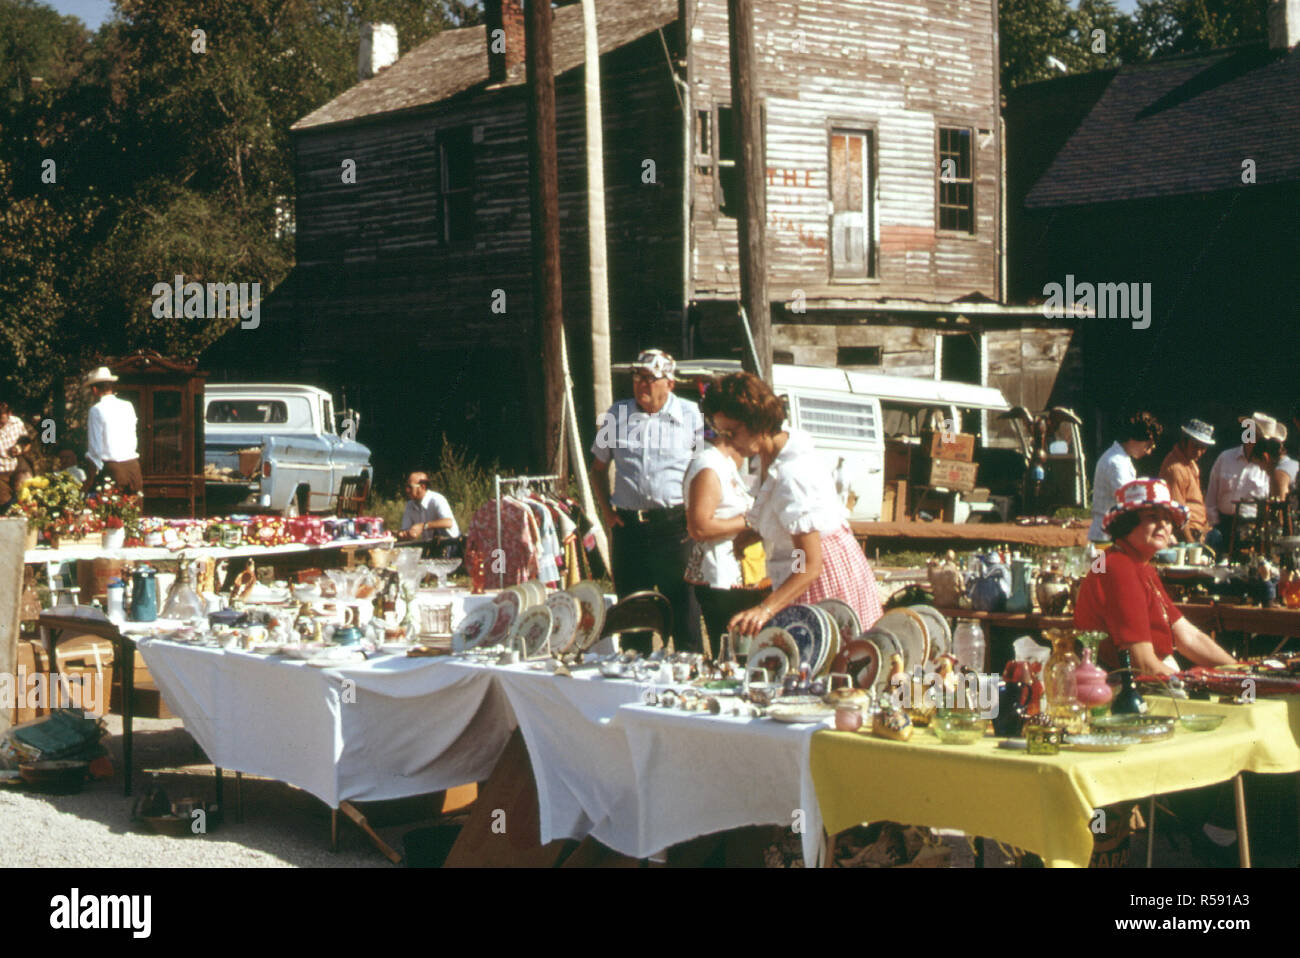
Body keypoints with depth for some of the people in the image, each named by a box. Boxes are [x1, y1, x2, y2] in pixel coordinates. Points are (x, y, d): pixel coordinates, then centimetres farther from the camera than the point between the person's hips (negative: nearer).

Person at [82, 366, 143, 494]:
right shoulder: (128, 407, 9)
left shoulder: (97, 410, -6)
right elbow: (133, 440, 12)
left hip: (111, 467, -5)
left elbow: (96, 447, -7)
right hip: (133, 466, 5)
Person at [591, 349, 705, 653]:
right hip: (628, 524, 3)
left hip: (675, 525, -3)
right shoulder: (617, 414, 10)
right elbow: (598, 467, 19)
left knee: (683, 609, -2)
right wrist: (607, 511, 8)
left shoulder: (691, 416, 2)